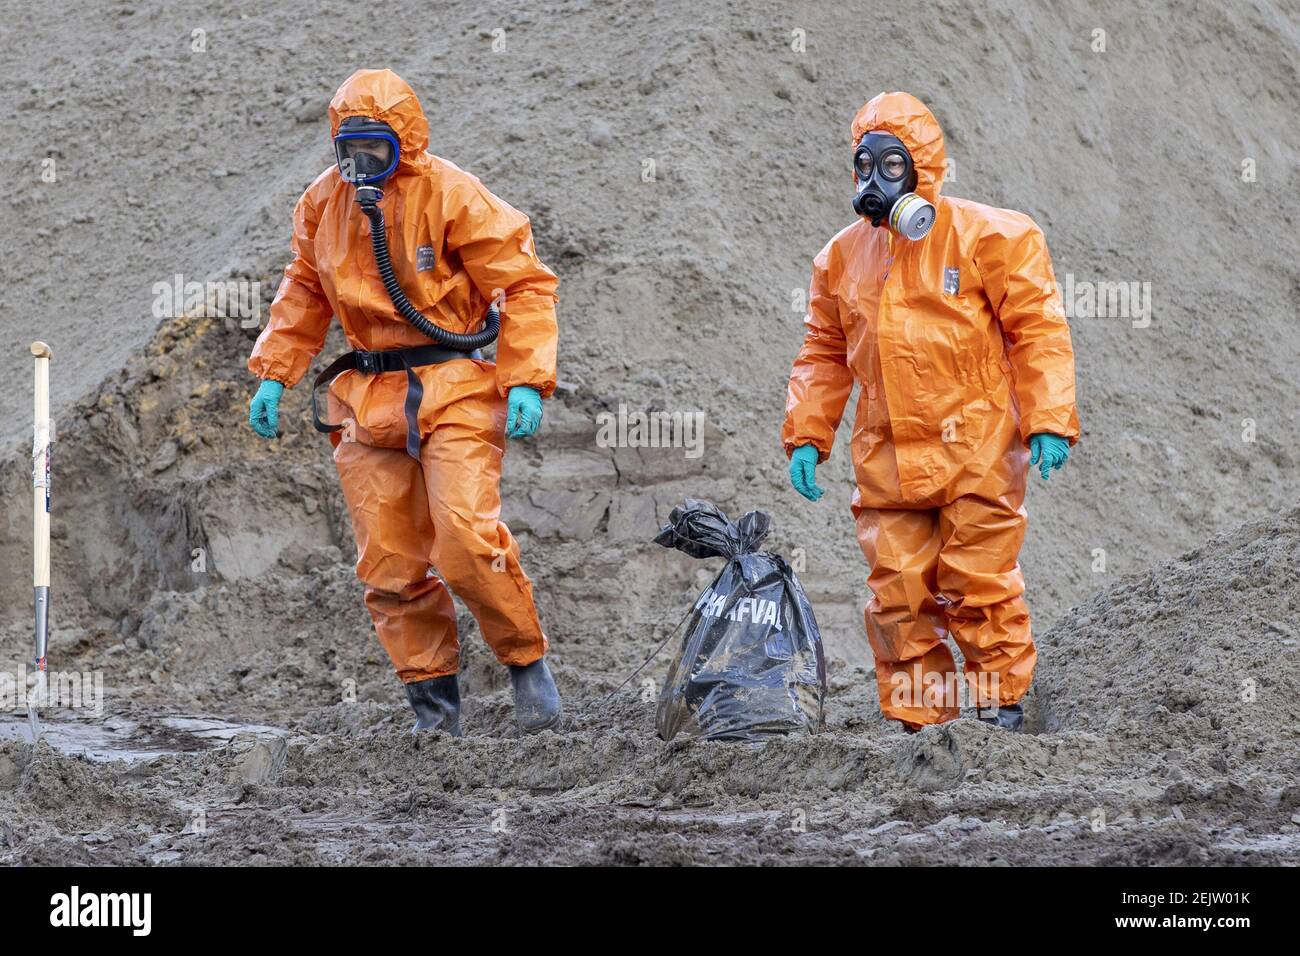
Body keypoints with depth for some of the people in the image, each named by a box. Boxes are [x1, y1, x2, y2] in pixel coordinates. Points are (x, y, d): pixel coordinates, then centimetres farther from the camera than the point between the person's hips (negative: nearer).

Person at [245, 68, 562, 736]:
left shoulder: (453, 197, -9)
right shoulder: (323, 204, 8)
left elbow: (523, 284, -6)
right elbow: (304, 293, 23)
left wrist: (526, 381, -14)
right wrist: (273, 374, 15)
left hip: (454, 389, -5)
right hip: (368, 397, 5)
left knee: (466, 537, -20)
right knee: (388, 560, -1)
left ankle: (527, 661, 1)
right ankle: (434, 702, 9)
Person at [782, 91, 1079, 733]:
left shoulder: (987, 236, -2)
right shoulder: (843, 257, 13)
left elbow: (1038, 328, -5)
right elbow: (824, 354, 20)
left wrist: (1049, 422, -12)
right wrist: (806, 437, 11)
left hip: (975, 454, -5)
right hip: (887, 459, 5)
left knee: (977, 583, -3)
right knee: (898, 596, 4)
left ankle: (1001, 700, 12)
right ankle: (919, 722, 12)